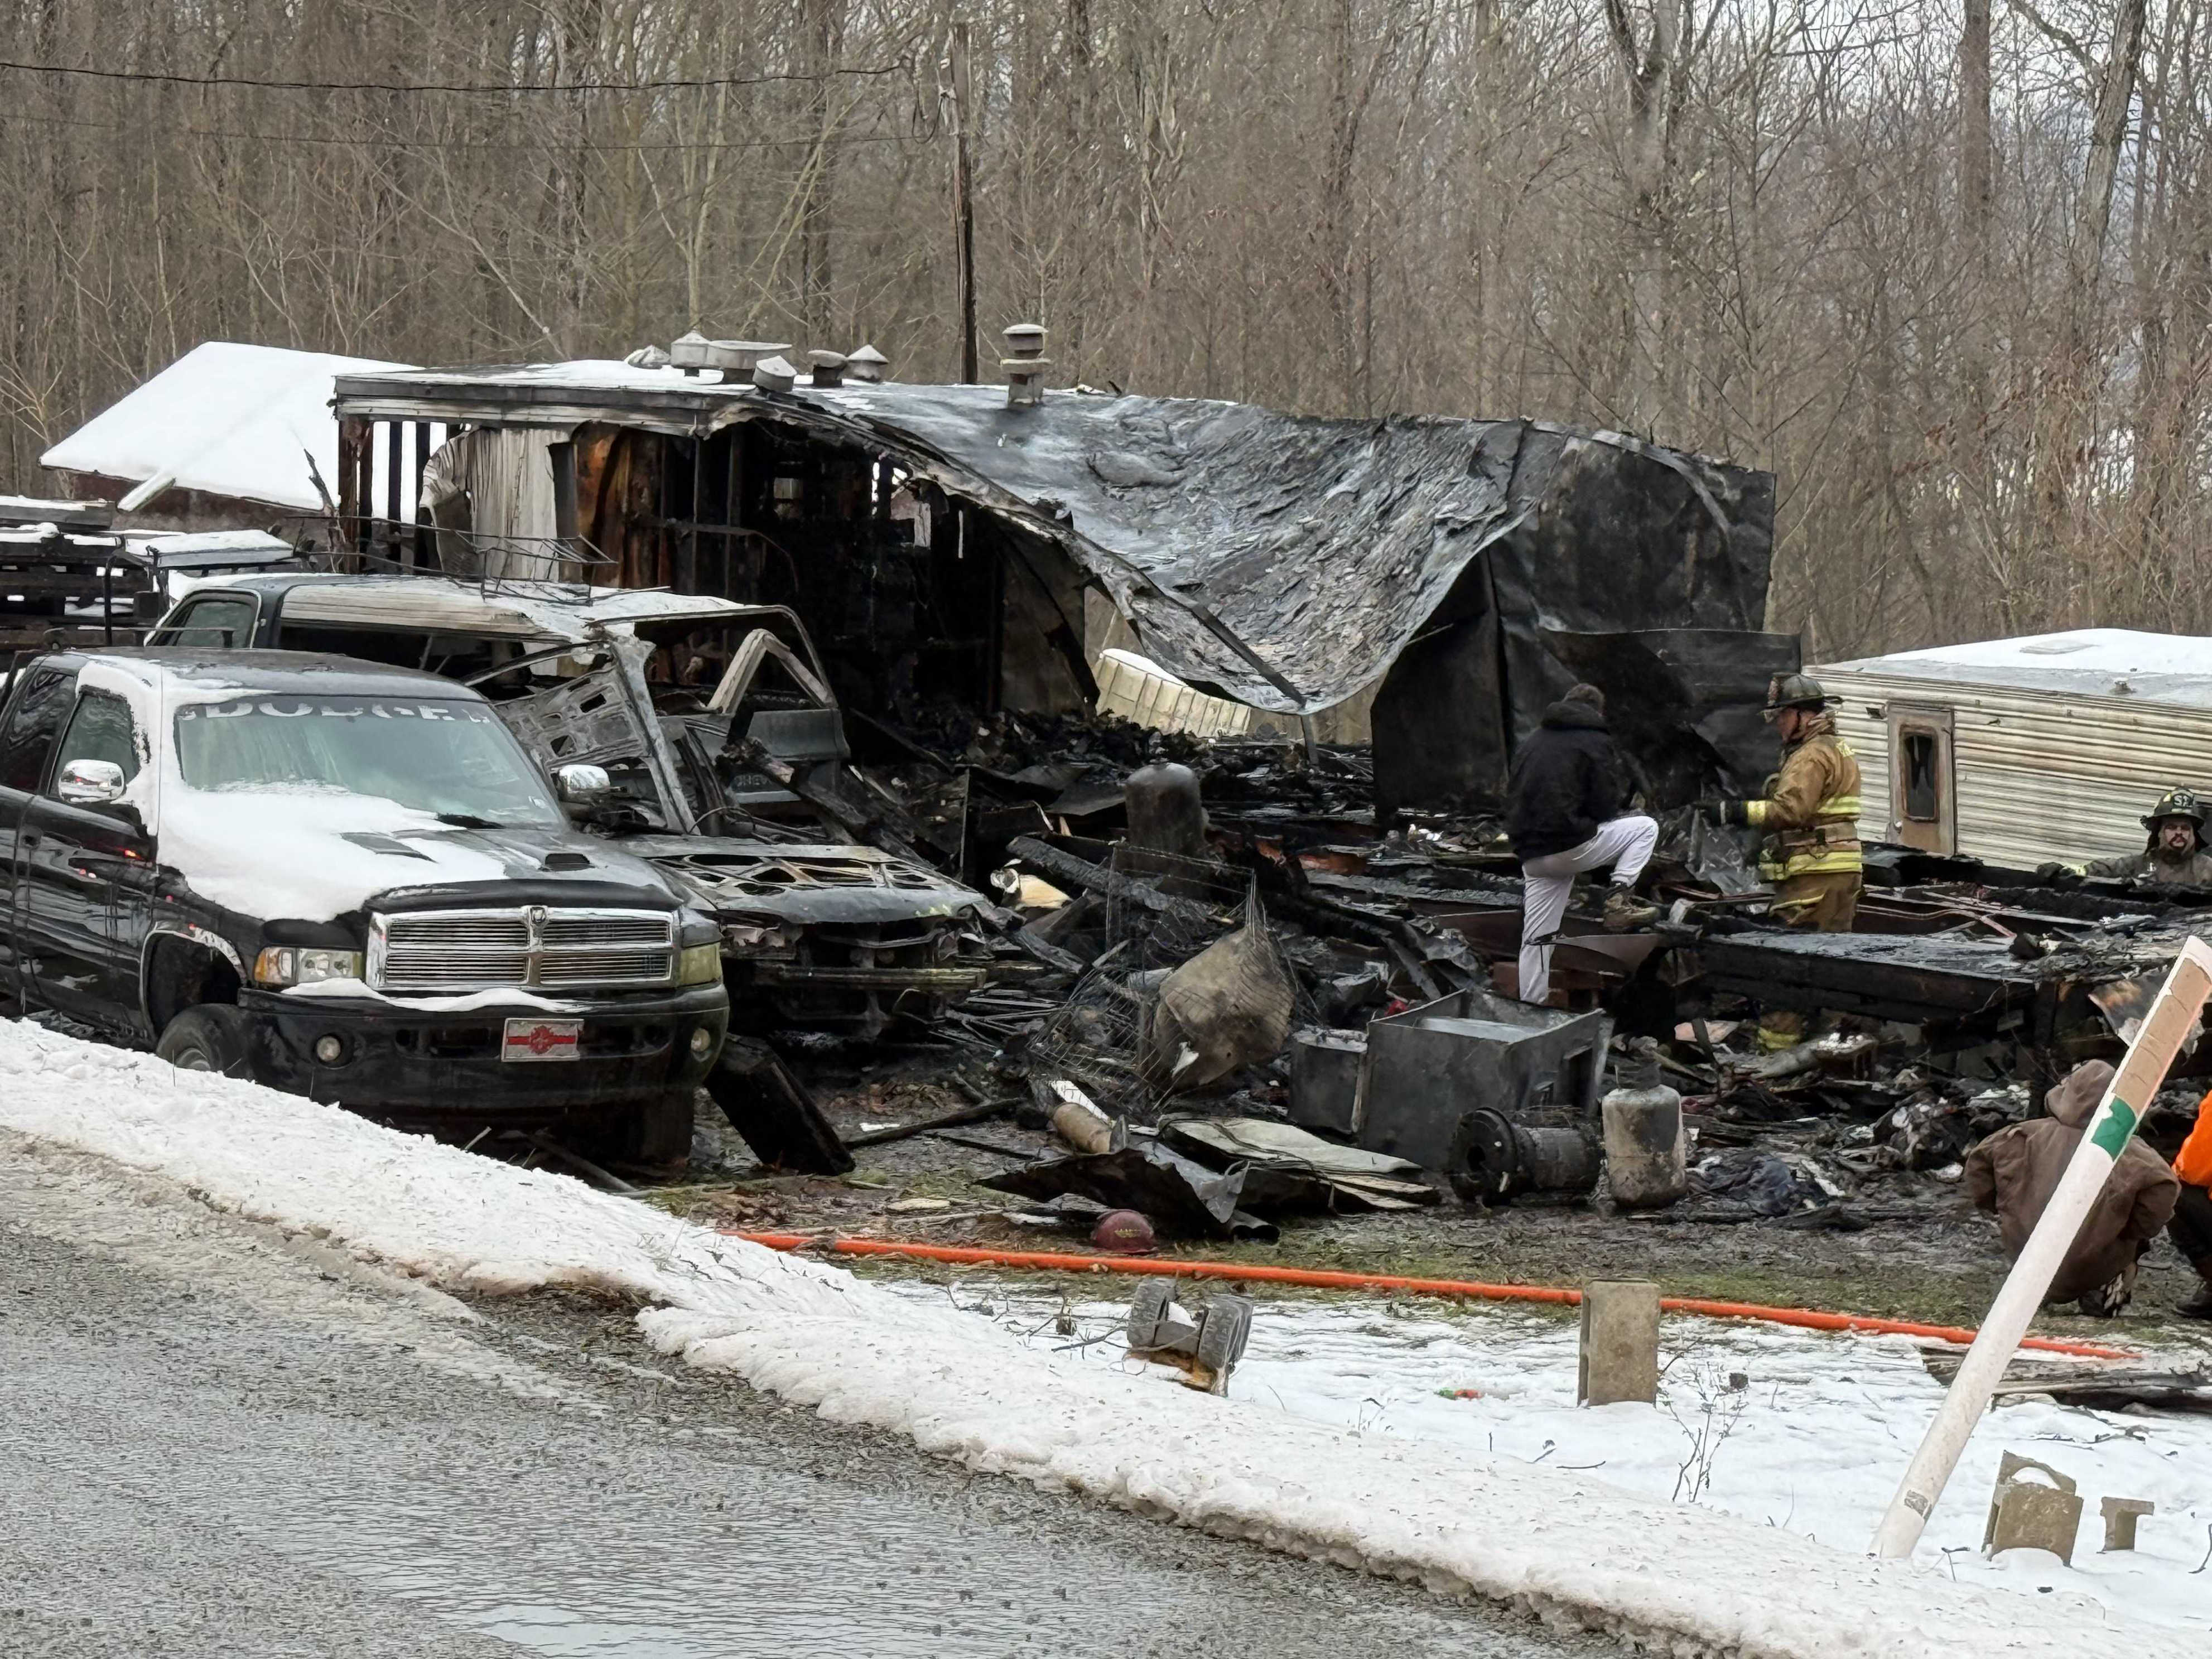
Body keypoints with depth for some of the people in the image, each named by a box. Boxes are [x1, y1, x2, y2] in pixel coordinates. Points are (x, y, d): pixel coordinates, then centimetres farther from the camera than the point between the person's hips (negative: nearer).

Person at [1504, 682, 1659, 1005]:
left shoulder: (1532, 744, 20)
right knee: (1645, 828, 12)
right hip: (1570, 847, -6)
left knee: (1536, 939, 15)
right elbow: (1606, 805, -6)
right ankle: (1619, 900, -1)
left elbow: (1513, 800, 21)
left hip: (1530, 854, 6)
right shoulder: (1595, 742, 0)